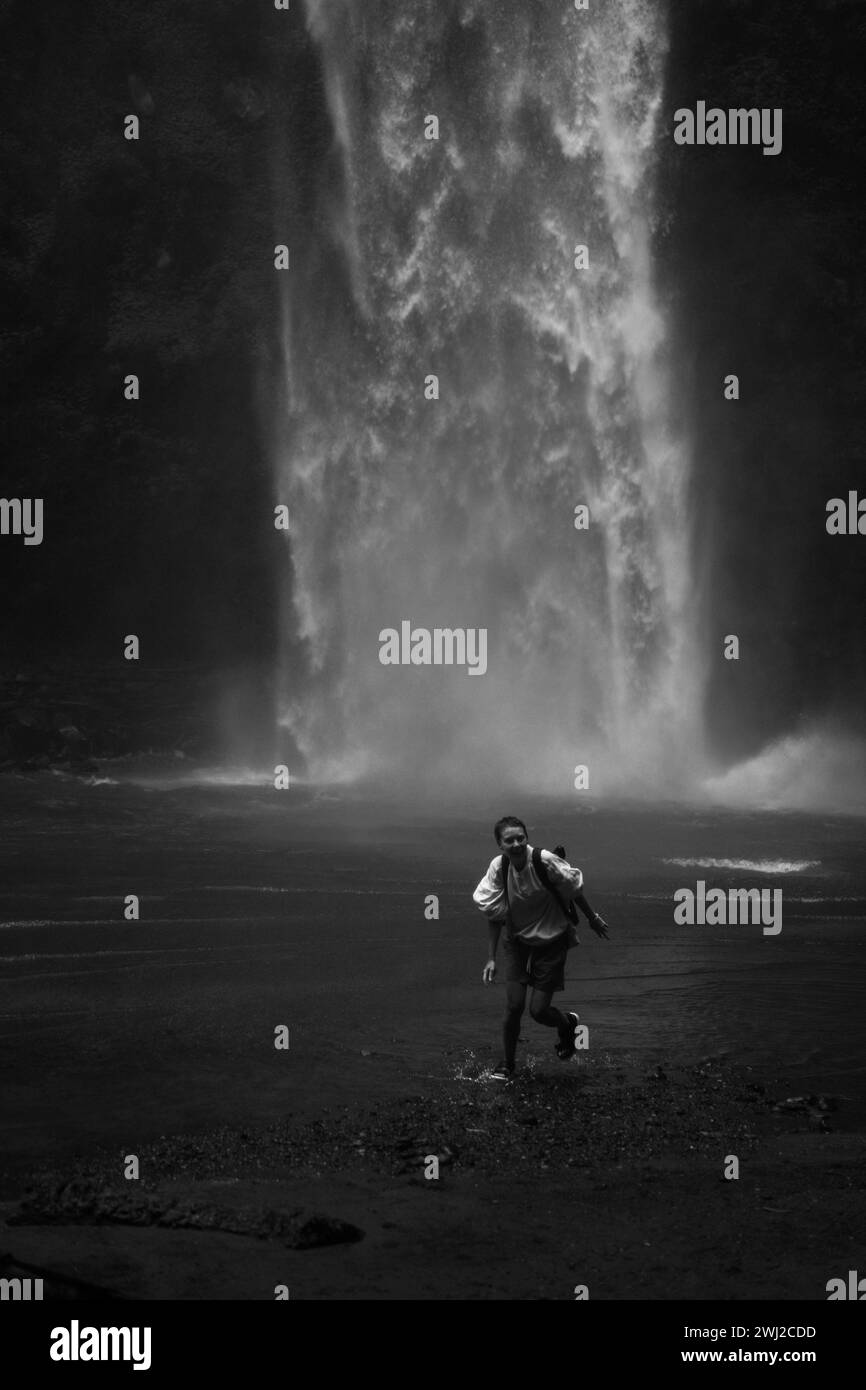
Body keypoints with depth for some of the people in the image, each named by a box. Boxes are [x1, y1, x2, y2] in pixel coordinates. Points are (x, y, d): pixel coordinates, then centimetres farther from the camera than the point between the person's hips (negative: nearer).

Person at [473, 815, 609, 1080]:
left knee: (539, 1011, -2)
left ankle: (568, 1023, 34)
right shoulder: (498, 867, -15)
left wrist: (592, 918, 7)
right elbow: (494, 913, -3)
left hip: (551, 941, -2)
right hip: (517, 941, 2)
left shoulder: (545, 861, -26)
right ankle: (507, 1063, 19)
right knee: (514, 1006, -4)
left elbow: (573, 890, -7)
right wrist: (491, 957, -4)